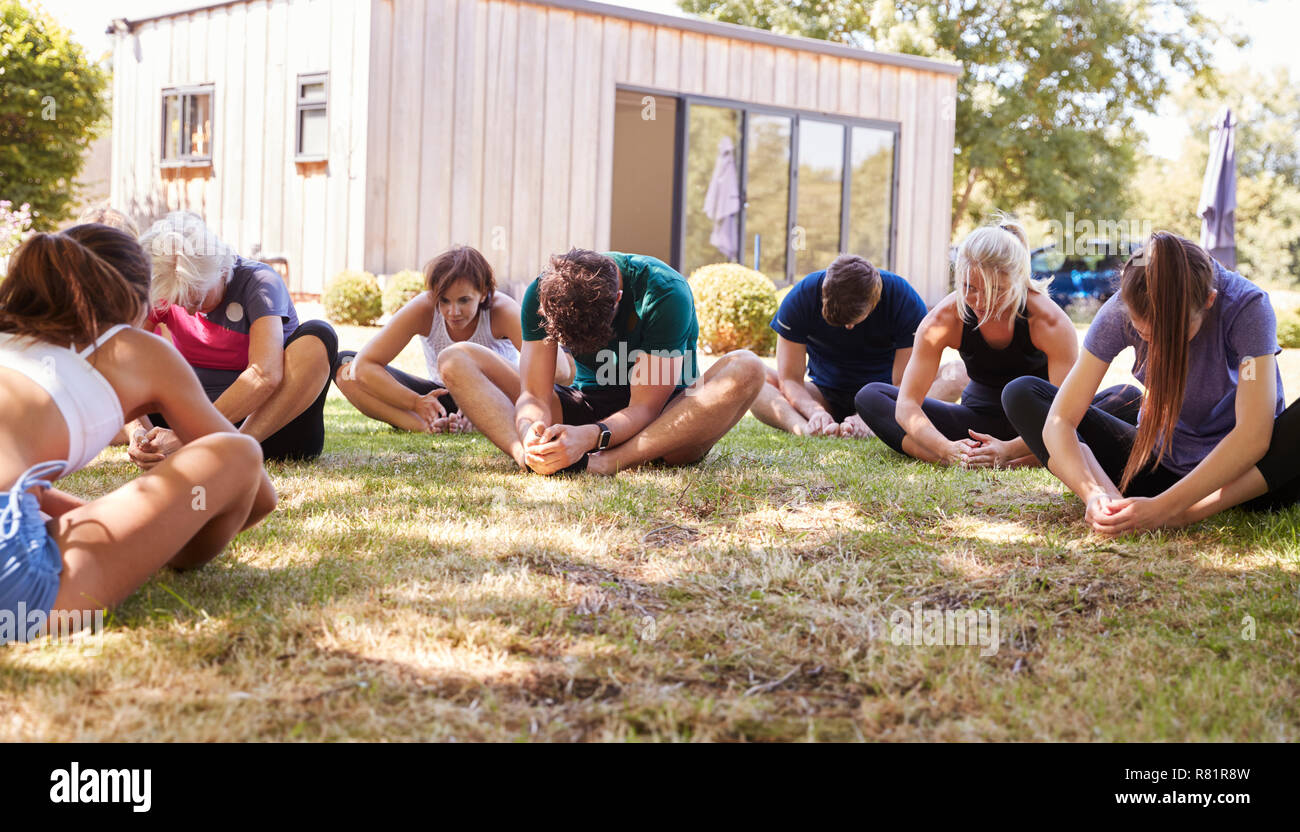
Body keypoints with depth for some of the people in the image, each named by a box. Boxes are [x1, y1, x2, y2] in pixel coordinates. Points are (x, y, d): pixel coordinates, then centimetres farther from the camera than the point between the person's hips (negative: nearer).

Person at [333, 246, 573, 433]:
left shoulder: (502, 311, -23)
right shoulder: (423, 309, -18)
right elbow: (363, 365, -22)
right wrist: (416, 402, -35)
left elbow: (561, 368, -34)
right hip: (442, 399, 4)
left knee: (463, 353, -35)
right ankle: (425, 426, -34)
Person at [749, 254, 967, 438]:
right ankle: (805, 430, -50)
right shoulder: (800, 298, -18)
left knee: (957, 373, -29)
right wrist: (815, 411, -38)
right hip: (825, 397, 1)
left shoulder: (906, 301, -21)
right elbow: (790, 378, -16)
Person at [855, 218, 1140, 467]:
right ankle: (963, 460, -35)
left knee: (1129, 400, -29)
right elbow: (907, 403, -22)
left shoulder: (1050, 322, -25)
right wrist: (948, 450, -41)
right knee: (870, 397, -16)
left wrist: (1009, 451, -46)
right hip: (981, 417, 1)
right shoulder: (944, 319, -20)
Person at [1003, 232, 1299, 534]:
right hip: (1162, 460, 3)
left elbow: (1254, 435, -33)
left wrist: (1164, 507, -41)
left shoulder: (1248, 306, -25)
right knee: (1021, 393, -12)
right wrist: (1091, 493, -39)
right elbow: (1059, 419, -20)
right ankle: (1117, 502, -30)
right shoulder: (1119, 313, -18)